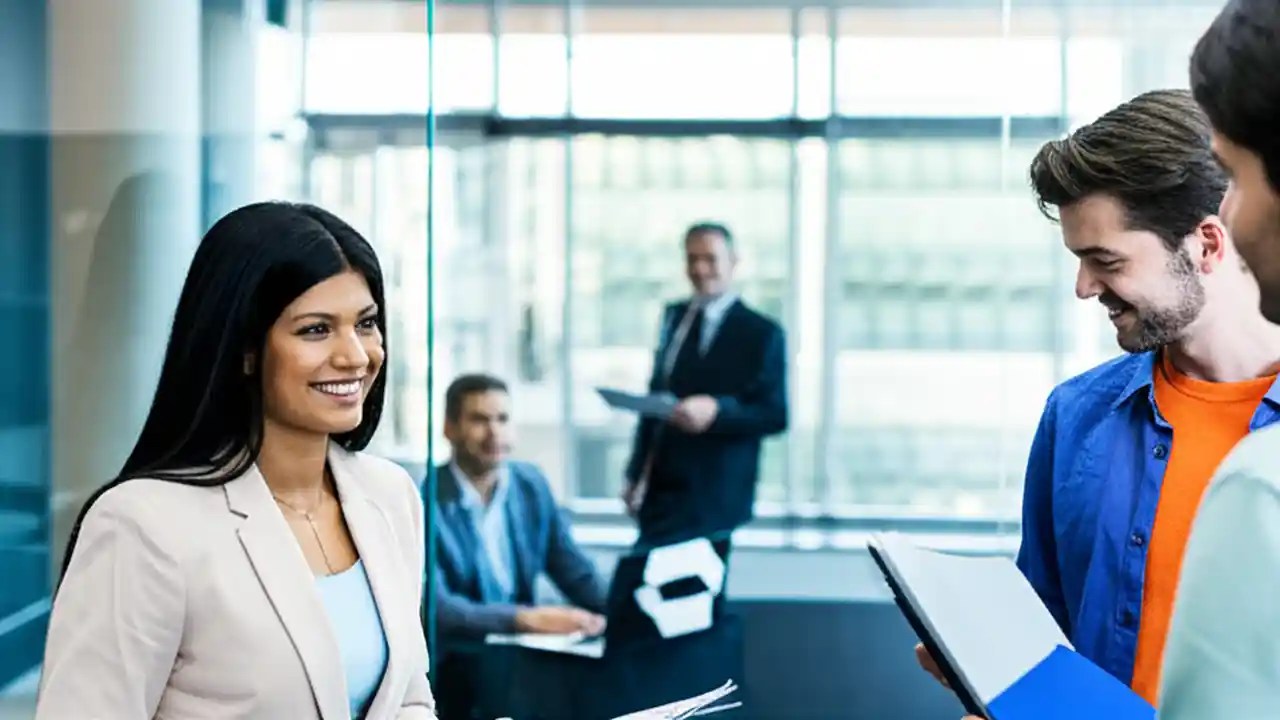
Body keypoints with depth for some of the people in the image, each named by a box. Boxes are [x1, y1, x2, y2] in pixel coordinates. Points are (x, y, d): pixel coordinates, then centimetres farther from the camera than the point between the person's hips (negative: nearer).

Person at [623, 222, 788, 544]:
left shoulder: (762, 333, -7)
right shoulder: (673, 317, 12)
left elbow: (775, 414, -10)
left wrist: (716, 410, -27)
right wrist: (636, 474, 15)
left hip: (711, 496, -6)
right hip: (659, 487, 6)